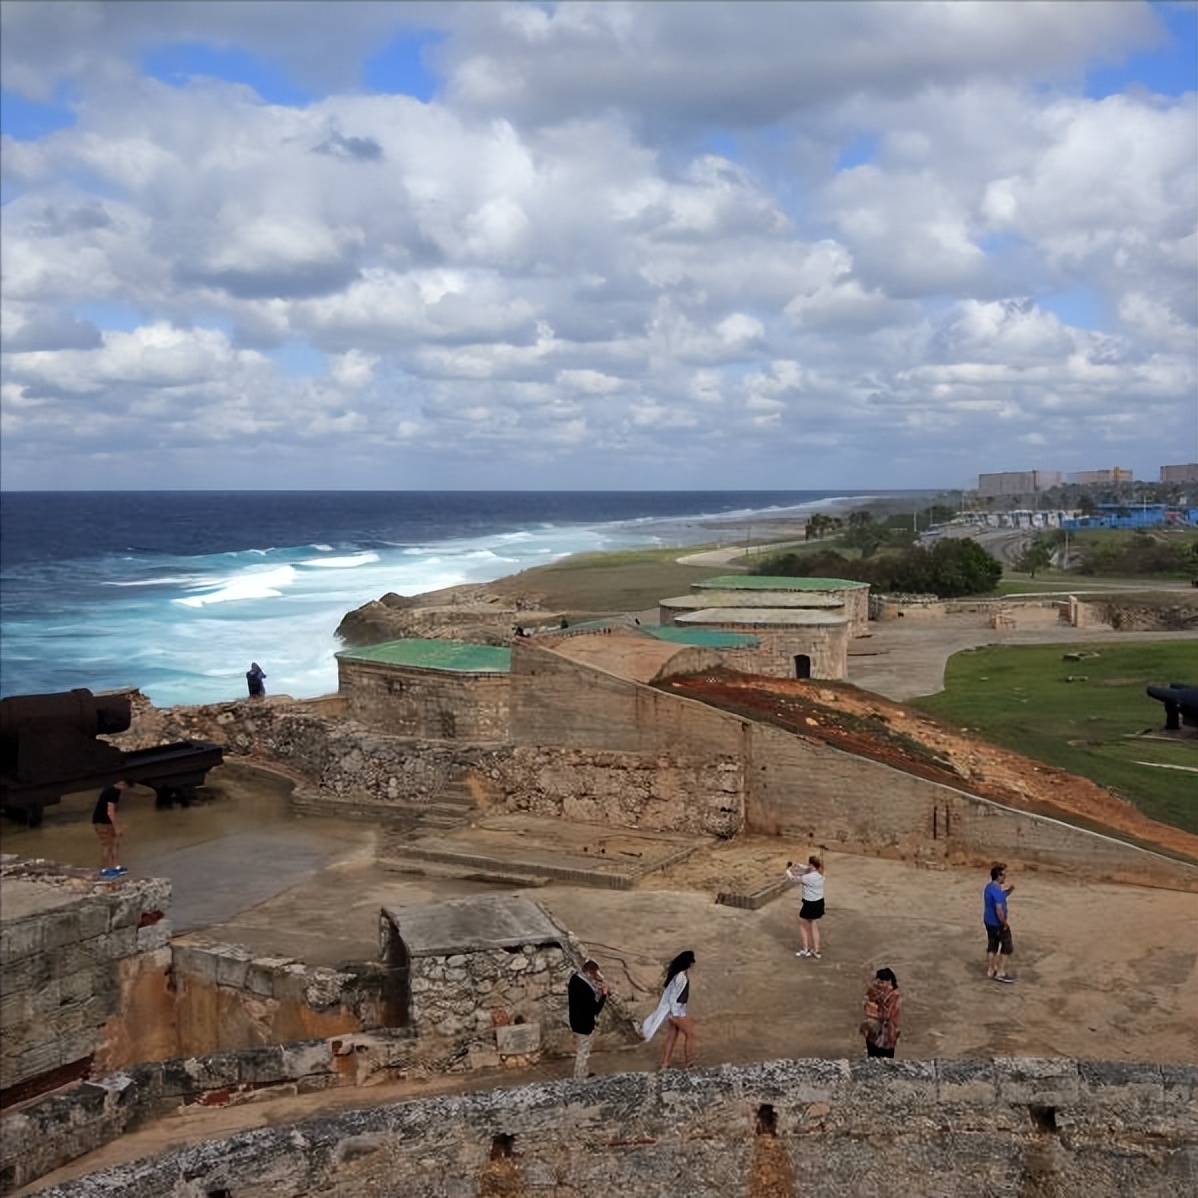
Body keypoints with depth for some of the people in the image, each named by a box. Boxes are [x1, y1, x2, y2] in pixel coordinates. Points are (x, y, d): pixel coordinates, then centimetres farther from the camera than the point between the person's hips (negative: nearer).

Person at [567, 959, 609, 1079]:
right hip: (584, 1025, -9)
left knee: (579, 1051, 27)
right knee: (583, 1054, 10)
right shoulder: (587, 989, -34)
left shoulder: (574, 978, -7)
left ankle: (579, 1076, 45)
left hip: (575, 1021, 9)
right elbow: (595, 1009, -26)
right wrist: (604, 994, -19)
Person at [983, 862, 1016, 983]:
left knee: (992, 946, 17)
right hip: (997, 923, -9)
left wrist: (1008, 891, 6)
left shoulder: (989, 886, 5)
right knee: (1006, 947, 4)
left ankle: (990, 971, 24)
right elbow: (999, 909, -29)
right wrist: (1005, 923, -17)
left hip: (989, 921, 9)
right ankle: (1000, 973, 8)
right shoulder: (997, 890, -25)